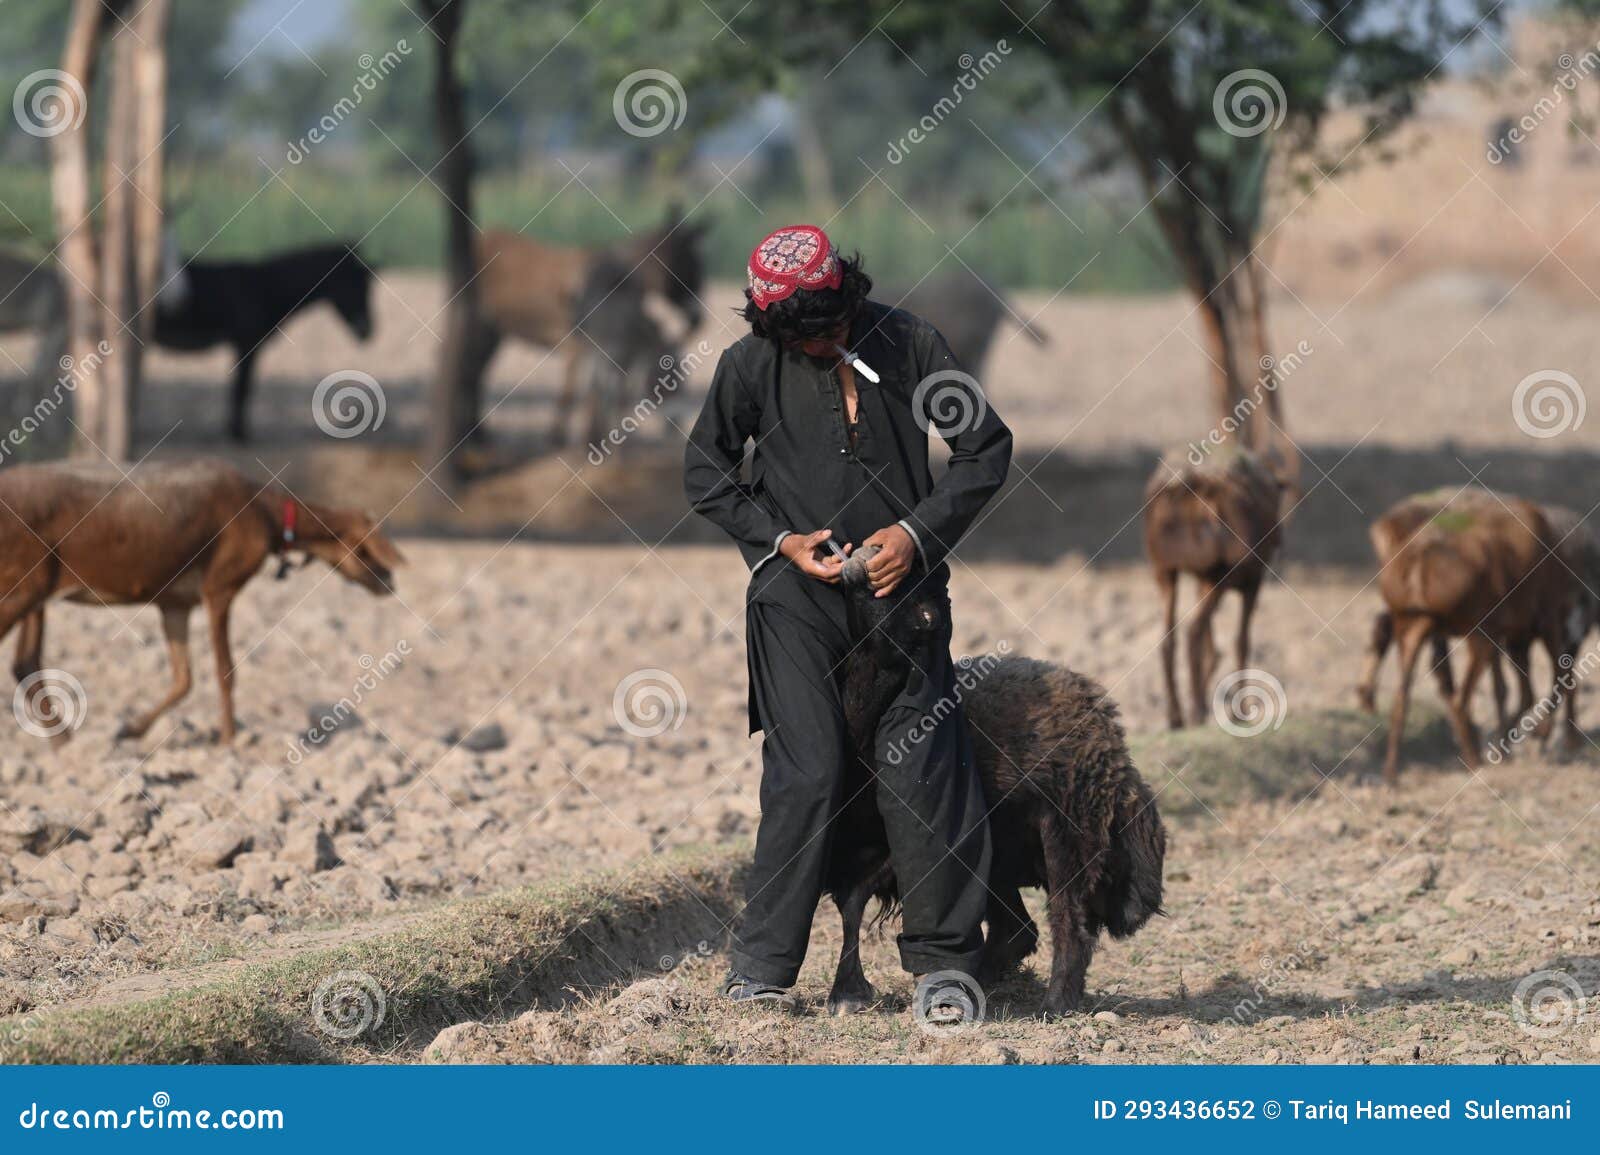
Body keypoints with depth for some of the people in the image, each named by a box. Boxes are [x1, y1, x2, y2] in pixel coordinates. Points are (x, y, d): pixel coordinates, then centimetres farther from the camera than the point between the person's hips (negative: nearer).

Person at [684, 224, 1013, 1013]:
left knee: (923, 773, -1)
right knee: (804, 775, -9)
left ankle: (945, 961, 11)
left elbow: (988, 449, 4)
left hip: (901, 587, 1)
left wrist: (917, 533, -7)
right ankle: (762, 969, -3)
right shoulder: (749, 365, -1)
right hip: (797, 595, -1)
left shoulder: (906, 344, -1)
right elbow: (706, 473, 10)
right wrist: (779, 539, -3)